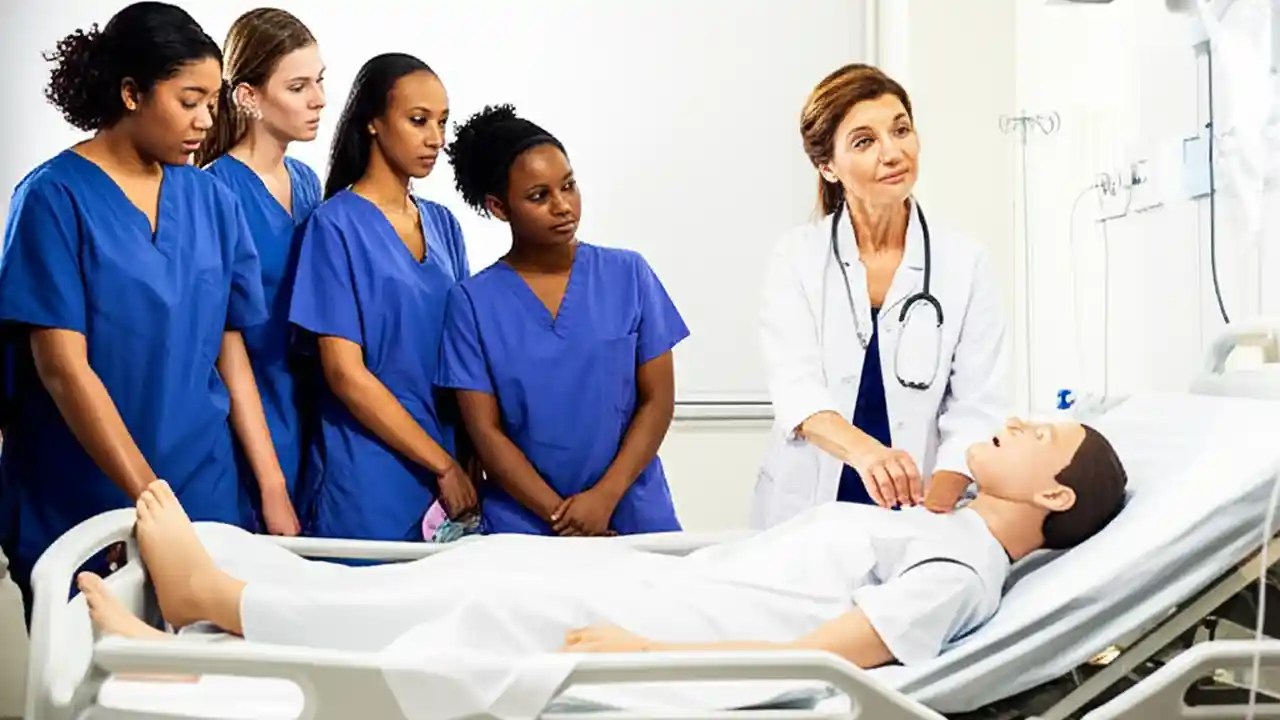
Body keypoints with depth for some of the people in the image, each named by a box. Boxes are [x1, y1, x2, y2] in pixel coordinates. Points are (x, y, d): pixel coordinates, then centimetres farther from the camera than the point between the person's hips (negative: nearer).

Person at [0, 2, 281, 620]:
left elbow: (229, 351, 7)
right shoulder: (55, 198, -9)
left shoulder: (211, 201, 5)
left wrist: (273, 486, 0)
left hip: (205, 500, 4)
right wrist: (152, 500, -18)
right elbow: (64, 369, -14)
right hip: (79, 517, -4)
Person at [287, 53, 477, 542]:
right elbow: (345, 372, -13)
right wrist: (444, 465, -11)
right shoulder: (336, 225, -8)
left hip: (450, 475, 5)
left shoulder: (442, 224, 9)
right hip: (369, 482, -5)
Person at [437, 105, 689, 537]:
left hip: (634, 513, 1)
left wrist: (605, 497, -10)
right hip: (523, 526, -1)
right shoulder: (473, 302, -1)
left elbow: (658, 399, 1)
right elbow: (486, 432, -3)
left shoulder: (627, 275, 2)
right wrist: (560, 515, -11)